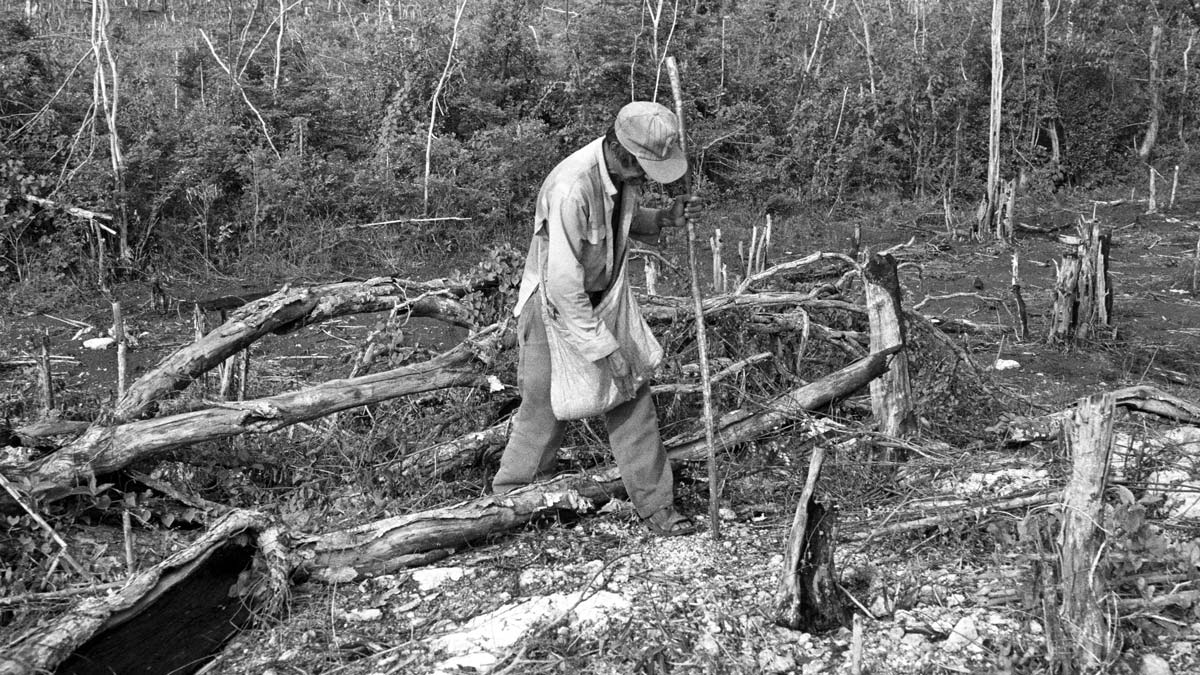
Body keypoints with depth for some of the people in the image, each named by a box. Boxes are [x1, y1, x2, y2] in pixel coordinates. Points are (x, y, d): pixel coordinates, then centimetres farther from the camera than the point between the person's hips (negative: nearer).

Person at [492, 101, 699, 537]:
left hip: (603, 296, 7)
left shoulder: (627, 169, -10)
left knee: (632, 397, 5)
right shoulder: (572, 189, -34)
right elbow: (564, 285, -32)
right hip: (555, 305, -7)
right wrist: (606, 349, -28)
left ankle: (655, 504, 17)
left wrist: (664, 218, -9)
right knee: (545, 407, 5)